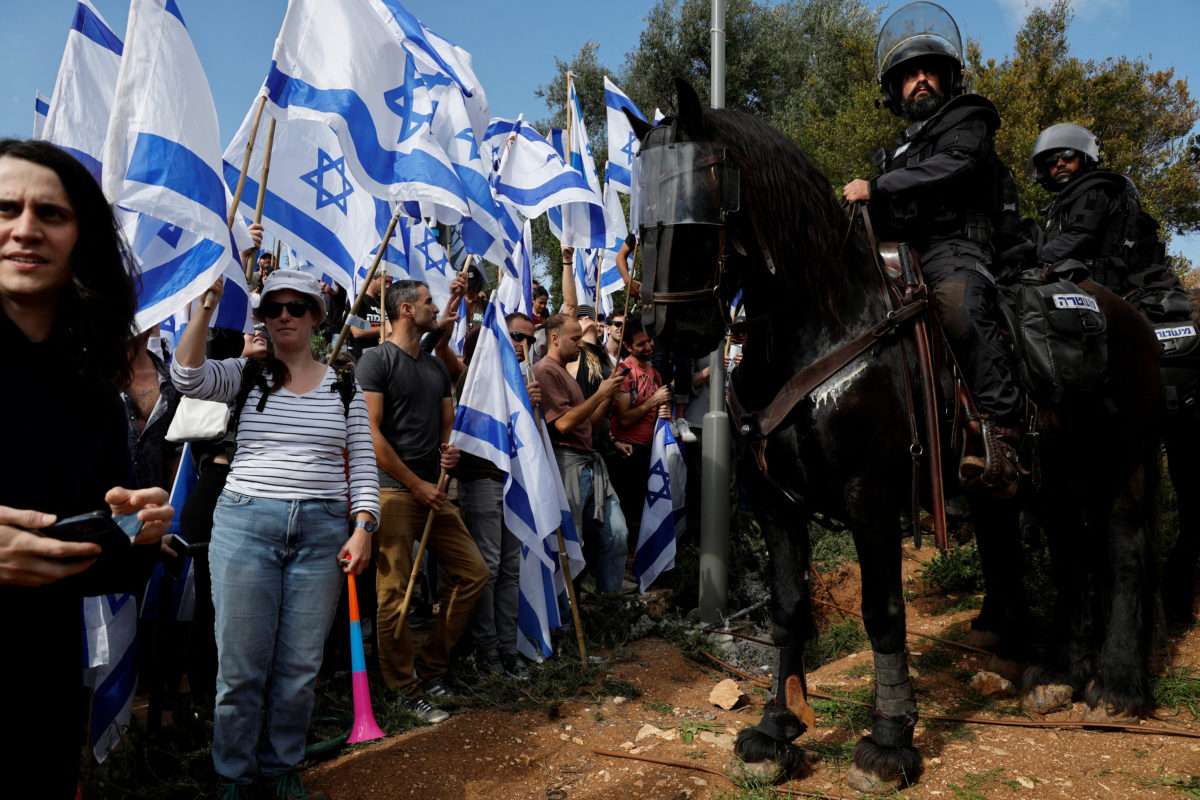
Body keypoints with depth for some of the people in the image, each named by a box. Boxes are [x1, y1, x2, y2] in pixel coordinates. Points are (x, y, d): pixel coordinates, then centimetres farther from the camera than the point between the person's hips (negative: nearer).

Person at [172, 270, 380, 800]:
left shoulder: (344, 387, 9)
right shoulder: (245, 376, 8)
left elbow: (363, 463, 7)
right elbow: (188, 377, -12)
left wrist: (363, 527, -3)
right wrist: (207, 305, -17)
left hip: (322, 532, 1)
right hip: (244, 526, -1)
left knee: (300, 666, 7)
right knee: (241, 665, 4)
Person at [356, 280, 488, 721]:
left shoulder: (437, 366, 18)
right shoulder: (376, 360, -5)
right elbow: (370, 432, -12)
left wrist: (450, 449, -1)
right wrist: (417, 485, -11)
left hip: (433, 491, 8)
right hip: (393, 491, -7)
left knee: (473, 572, 7)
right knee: (395, 594, -4)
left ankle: (431, 664, 21)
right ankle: (406, 688, 12)